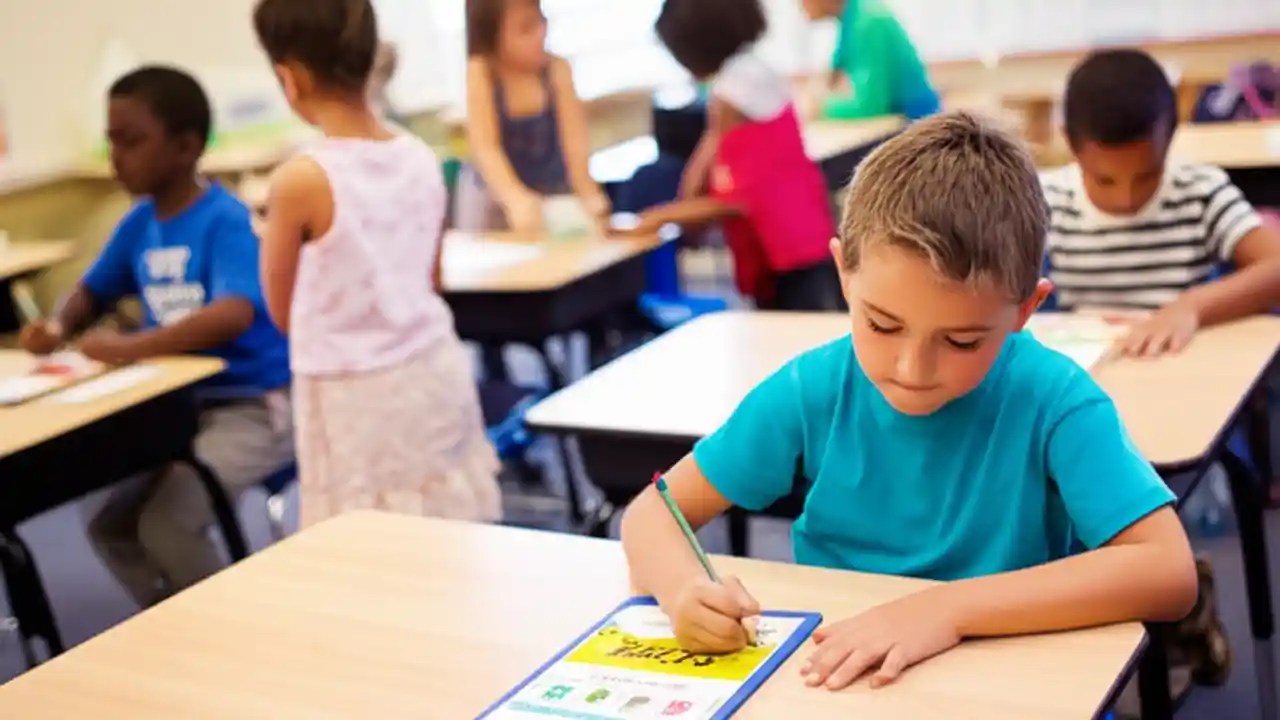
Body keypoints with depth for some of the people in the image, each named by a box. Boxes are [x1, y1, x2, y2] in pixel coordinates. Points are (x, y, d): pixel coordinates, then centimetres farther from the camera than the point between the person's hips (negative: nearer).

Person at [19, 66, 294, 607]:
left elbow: (234, 315, -34)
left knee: (165, 528, -20)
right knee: (110, 525, 4)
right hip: (182, 406, 8)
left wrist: (130, 348, -40)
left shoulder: (225, 220, -18)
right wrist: (59, 328, -5)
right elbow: (94, 292, 17)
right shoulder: (138, 223, 4)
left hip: (254, 406, -8)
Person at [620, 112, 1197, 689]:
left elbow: (1169, 573, -23)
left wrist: (949, 607, -30)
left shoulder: (1052, 399, -15)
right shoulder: (813, 390, -9)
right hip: (831, 682, 2)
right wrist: (684, 589, -24)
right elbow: (655, 512, -2)